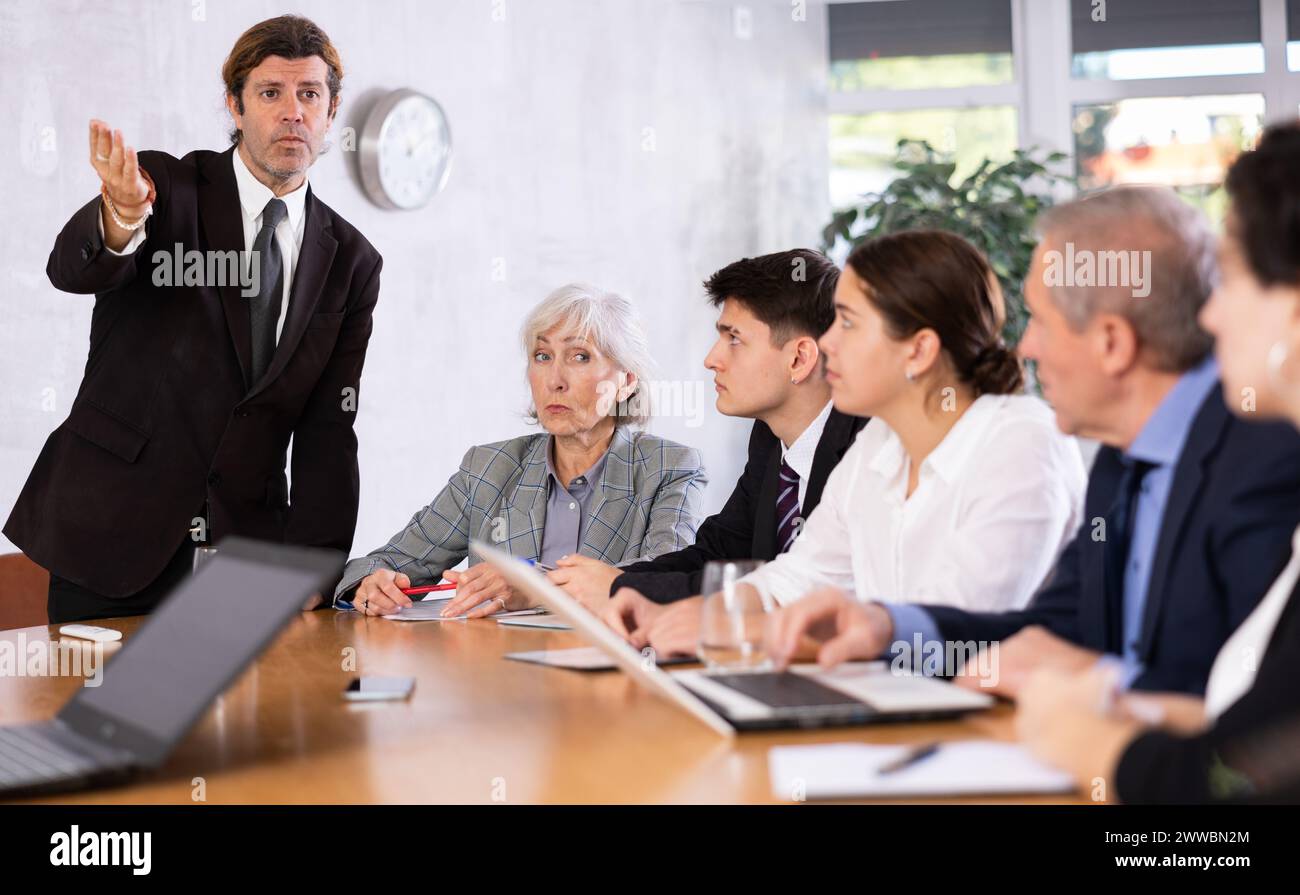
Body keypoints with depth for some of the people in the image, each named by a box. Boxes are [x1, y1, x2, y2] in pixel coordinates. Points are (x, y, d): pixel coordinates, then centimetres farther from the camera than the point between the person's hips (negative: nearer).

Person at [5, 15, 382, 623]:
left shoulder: (352, 262, 8)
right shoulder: (168, 187, -2)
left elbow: (327, 432, 5)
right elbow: (70, 269, -22)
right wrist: (123, 219, -45)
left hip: (247, 553, 3)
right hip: (112, 536, -2)